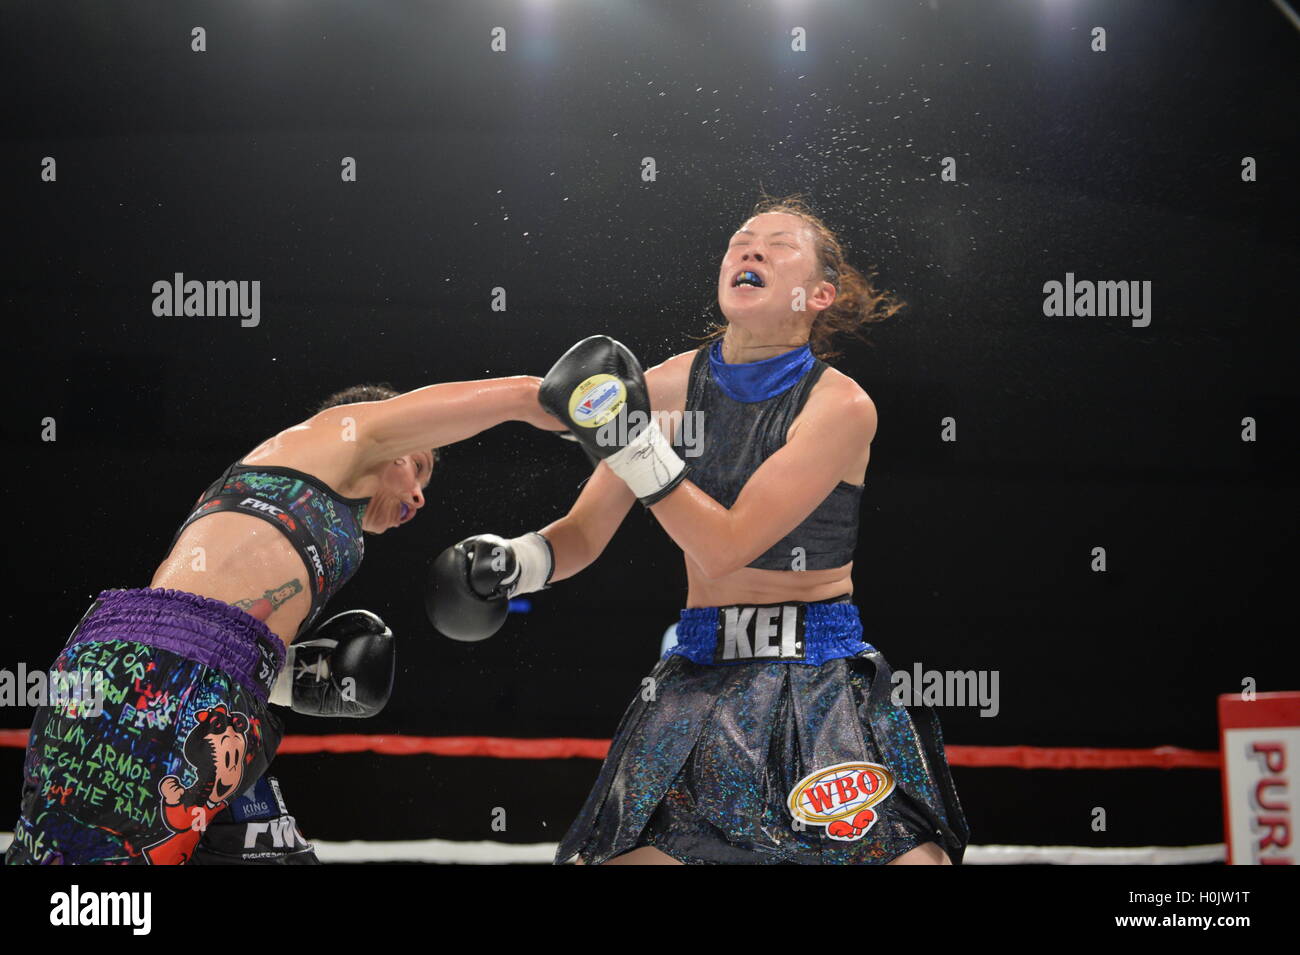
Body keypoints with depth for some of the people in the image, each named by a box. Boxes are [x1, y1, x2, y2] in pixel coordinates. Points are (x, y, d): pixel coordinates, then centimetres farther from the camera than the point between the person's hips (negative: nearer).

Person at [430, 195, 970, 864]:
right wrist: (515, 563, -16)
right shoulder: (670, 386, 0)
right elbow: (584, 533, 4)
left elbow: (724, 548, -18)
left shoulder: (841, 406, -11)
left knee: (909, 856, -16)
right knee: (626, 854, -1)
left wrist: (633, 442, -24)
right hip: (700, 678, 3)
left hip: (822, 684, -3)